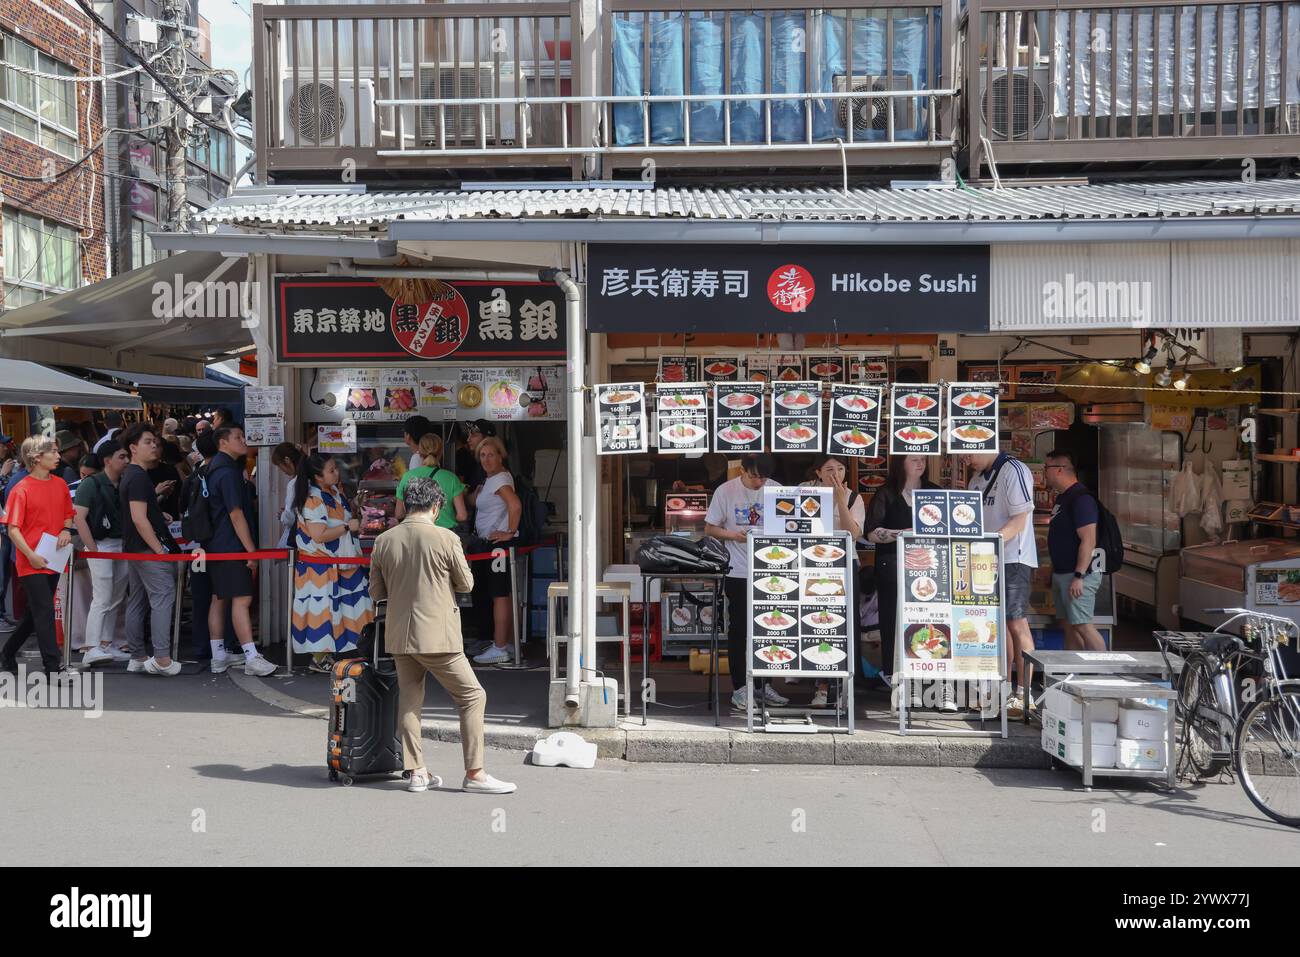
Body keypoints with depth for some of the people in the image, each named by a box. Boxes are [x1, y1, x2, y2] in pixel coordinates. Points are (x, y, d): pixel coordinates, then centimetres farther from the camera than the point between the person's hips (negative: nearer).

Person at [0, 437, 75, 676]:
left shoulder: (60, 484, 7)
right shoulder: (22, 490, -10)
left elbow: (68, 515, 19)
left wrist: (67, 530, -3)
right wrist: (31, 556, -19)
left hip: (54, 561, 6)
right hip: (32, 563, -6)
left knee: (36, 612, 16)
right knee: (45, 611, -10)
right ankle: (53, 667, -8)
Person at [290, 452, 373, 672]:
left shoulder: (336, 493, 7)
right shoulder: (313, 500, -20)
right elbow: (319, 535, -27)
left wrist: (357, 524, 10)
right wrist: (348, 526, -20)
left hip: (338, 564, 9)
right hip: (318, 567, -9)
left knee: (335, 610, 13)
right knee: (323, 611, -2)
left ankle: (328, 653, 23)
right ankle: (318, 659, 9)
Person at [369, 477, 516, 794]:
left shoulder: (383, 541, 2)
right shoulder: (446, 538, -11)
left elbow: (376, 592, 10)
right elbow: (466, 584, 0)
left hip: (398, 635, 5)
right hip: (436, 635, -5)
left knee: (409, 701, 15)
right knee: (472, 696, 4)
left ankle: (416, 772, 17)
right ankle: (474, 774, 2)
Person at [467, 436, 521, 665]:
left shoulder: (500, 479, -14)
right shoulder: (491, 479, 17)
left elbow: (515, 505, -29)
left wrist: (510, 532, -23)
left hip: (499, 544, -10)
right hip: (492, 545, 10)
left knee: (499, 595, -7)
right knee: (501, 595, 13)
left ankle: (499, 648, -5)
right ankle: (505, 644, 20)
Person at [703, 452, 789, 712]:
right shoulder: (725, 491, -5)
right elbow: (710, 529, 0)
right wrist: (735, 535, -16)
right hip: (738, 572, -3)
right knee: (738, 630, 3)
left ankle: (764, 685, 23)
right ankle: (739, 688, 11)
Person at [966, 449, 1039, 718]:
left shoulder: (1013, 471, -12)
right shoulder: (978, 478, 15)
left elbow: (1019, 521, -18)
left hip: (1013, 558, -8)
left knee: (1017, 624, -7)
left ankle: (1024, 694, -3)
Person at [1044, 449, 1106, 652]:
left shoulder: (1081, 498, -16)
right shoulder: (1062, 498, 15)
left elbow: (1088, 540, -22)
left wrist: (1079, 576, -25)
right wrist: (1053, 569, 23)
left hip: (1078, 574, -10)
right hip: (1062, 573, 10)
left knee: (1083, 626, -11)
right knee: (1069, 626, 12)